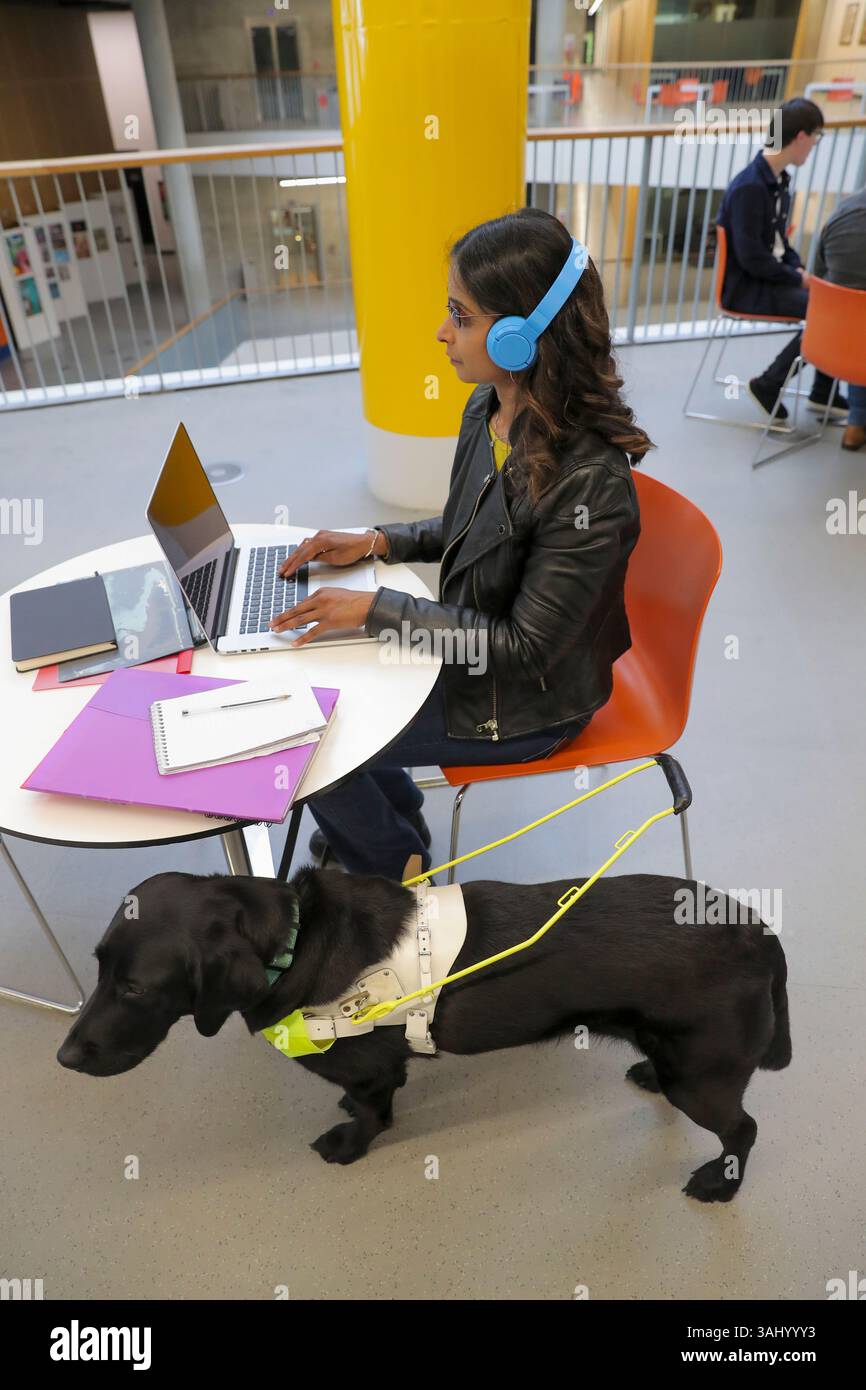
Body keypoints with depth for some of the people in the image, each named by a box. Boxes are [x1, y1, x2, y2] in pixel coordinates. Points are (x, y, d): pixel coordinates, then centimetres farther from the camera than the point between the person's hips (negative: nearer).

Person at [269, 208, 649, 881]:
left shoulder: (589, 481, -32)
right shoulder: (488, 409, -6)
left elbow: (527, 647, -27)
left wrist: (374, 609, -26)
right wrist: (375, 542, -4)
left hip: (523, 700, -8)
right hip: (470, 643, 8)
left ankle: (395, 867, 28)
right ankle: (395, 816, 36)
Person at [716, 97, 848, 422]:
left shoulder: (778, 180, 10)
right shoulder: (749, 187, -19)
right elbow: (750, 257, -22)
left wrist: (799, 269, 1)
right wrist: (797, 277, -13)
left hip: (772, 277, 9)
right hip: (745, 288, -9)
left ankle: (824, 392, 12)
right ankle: (768, 384, -7)